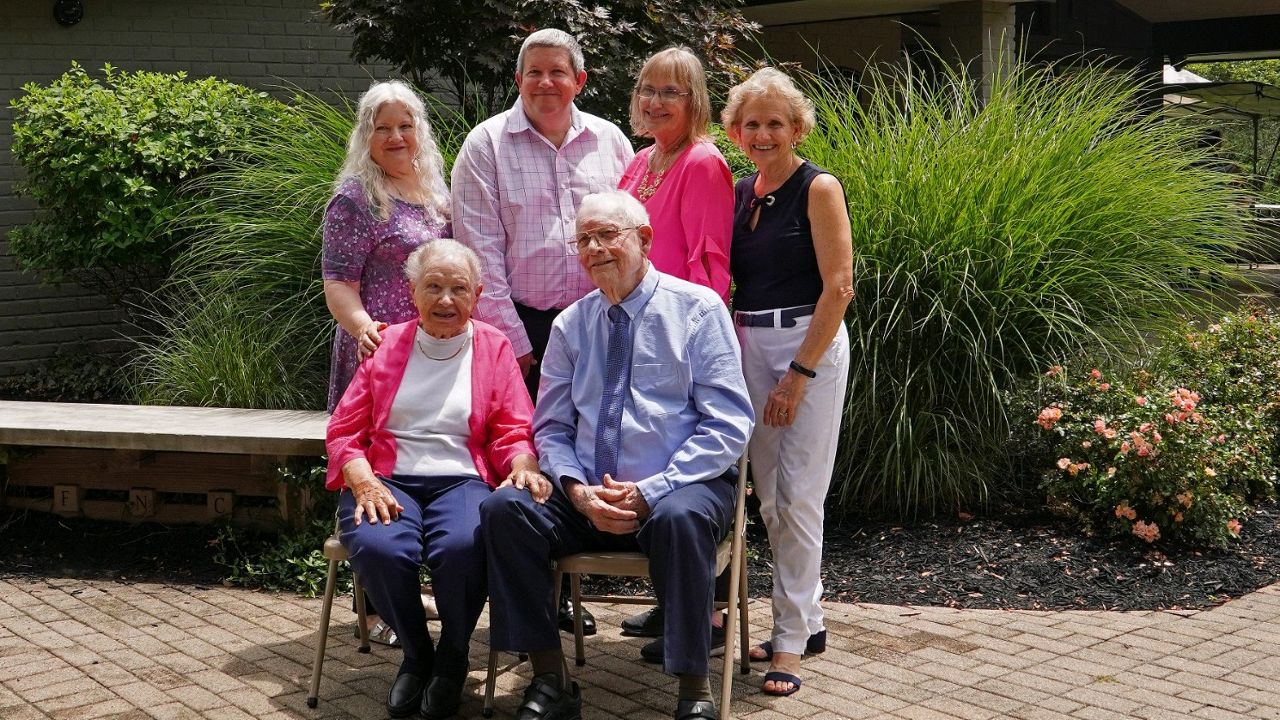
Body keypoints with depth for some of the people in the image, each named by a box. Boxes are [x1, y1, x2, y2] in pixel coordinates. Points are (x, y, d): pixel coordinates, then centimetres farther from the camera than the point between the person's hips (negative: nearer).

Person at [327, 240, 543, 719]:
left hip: (462, 481, -1)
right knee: (378, 548, -33)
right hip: (388, 481, 1)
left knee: (464, 546, -35)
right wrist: (364, 484, -10)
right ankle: (415, 654, -2)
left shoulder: (493, 348, 12)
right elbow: (343, 430, 9)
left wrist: (523, 467, -17)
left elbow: (514, 432, 7)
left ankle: (453, 656, -3)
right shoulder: (387, 346, 13)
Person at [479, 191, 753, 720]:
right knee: (503, 507, -21)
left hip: (682, 487, -4)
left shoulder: (698, 309, 0)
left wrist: (652, 491, -16)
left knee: (679, 518, -38)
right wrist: (577, 490, -8)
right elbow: (552, 428, 13)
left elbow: (728, 425, -7)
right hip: (589, 494, 4)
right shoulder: (572, 324, 12)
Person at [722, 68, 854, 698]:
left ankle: (792, 636, 4)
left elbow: (839, 287, -12)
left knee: (796, 495, -6)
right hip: (748, 344, 7)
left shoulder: (817, 188, -6)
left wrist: (798, 374, -16)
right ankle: (808, 620, 22)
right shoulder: (740, 191, 12)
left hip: (808, 343, -6)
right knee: (768, 495, 9)